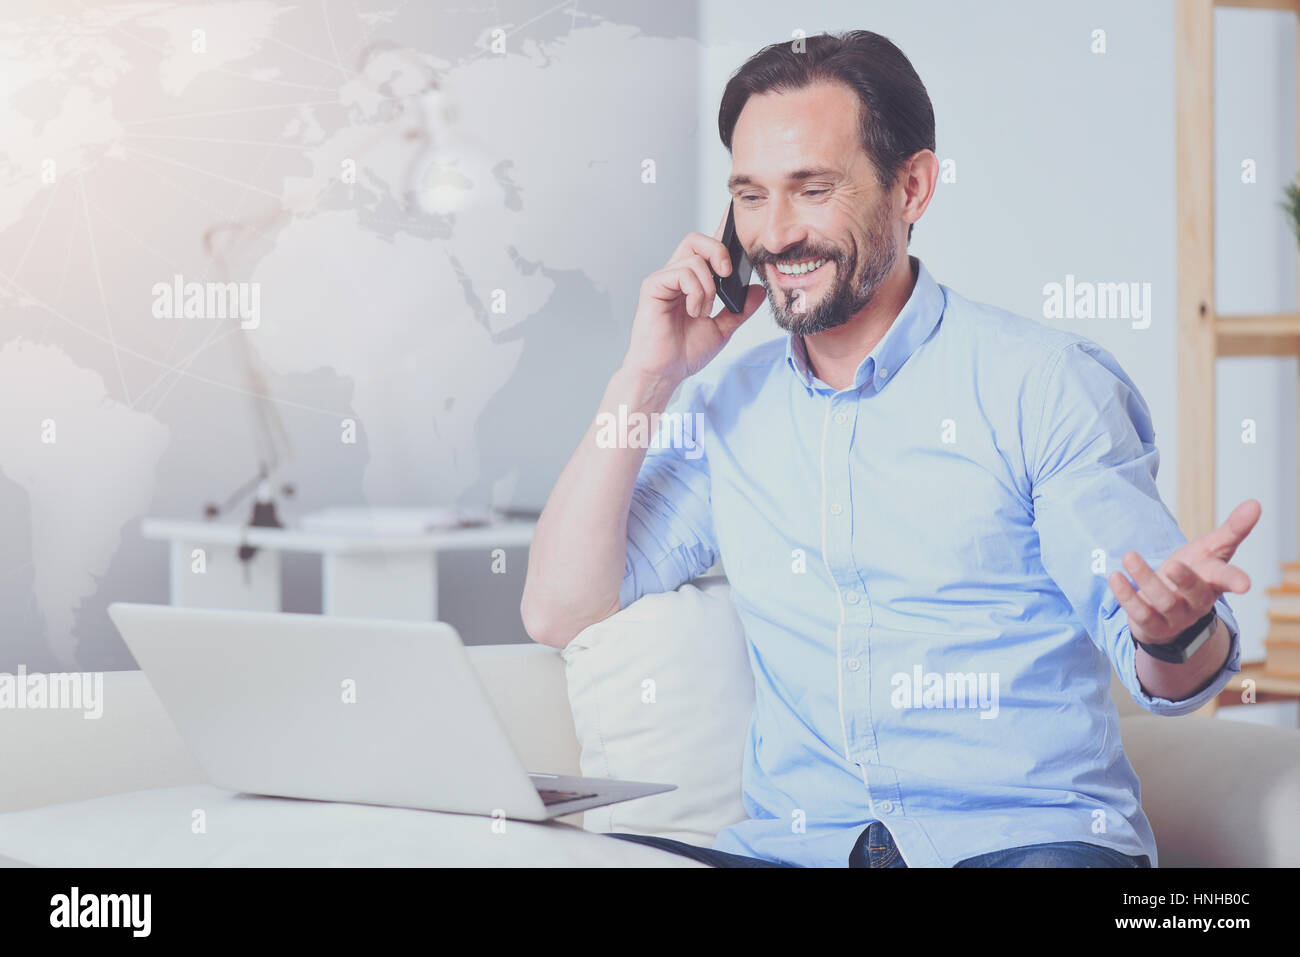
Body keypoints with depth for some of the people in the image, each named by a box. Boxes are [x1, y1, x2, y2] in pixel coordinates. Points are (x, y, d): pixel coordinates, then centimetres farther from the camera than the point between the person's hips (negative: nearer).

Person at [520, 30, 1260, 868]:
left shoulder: (1049, 383, 0)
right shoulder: (729, 408, 13)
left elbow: (1165, 676, -3)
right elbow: (560, 613, 7)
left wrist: (1176, 632, -28)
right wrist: (645, 380, 3)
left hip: (1030, 836, -3)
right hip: (791, 845, 4)